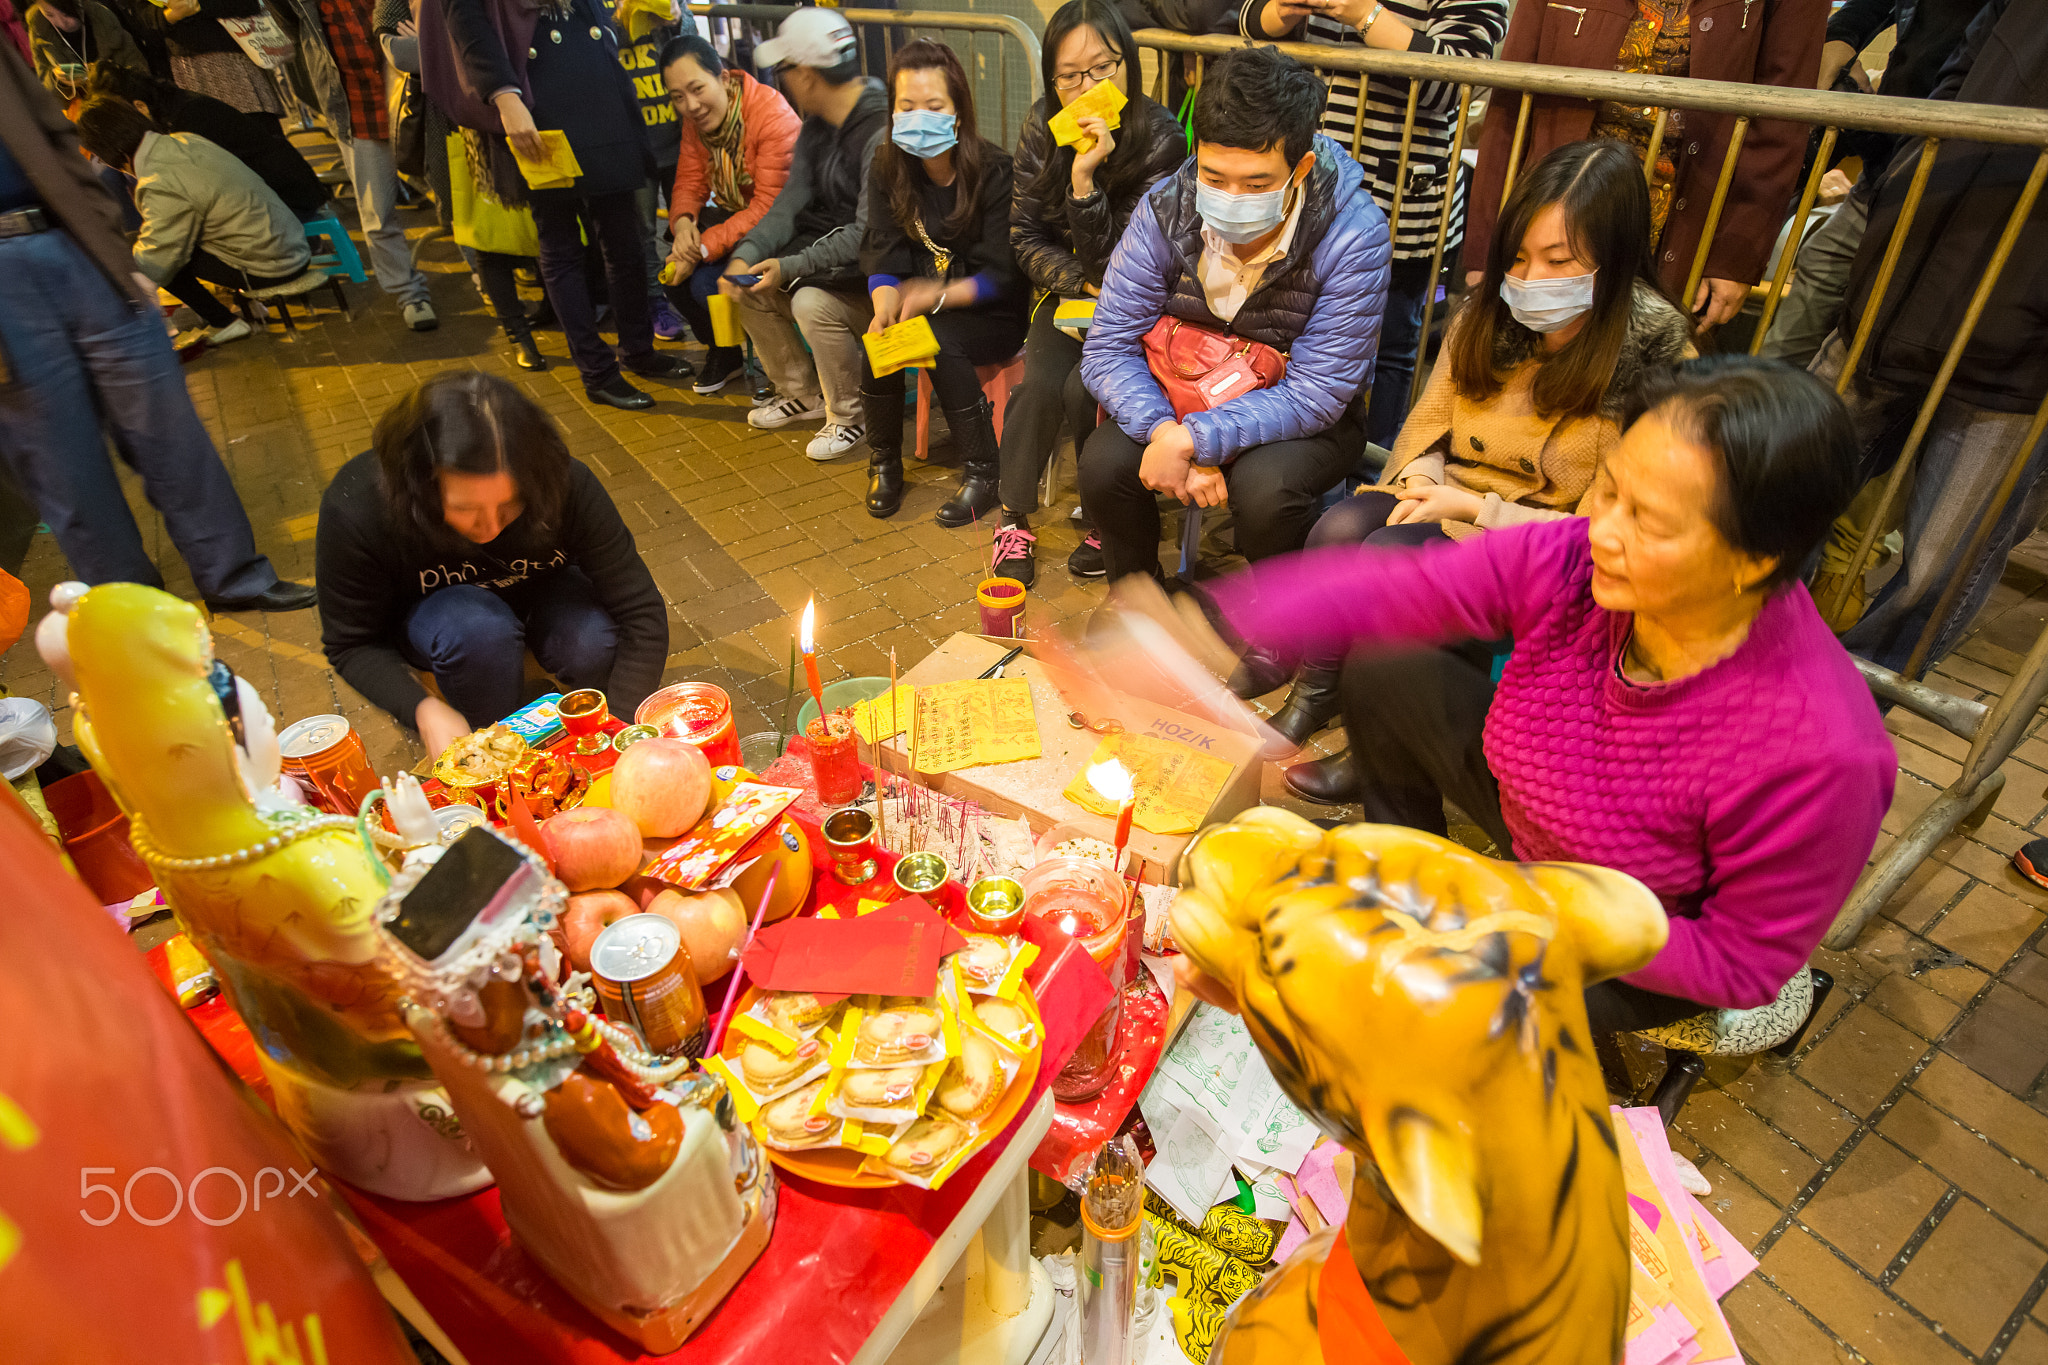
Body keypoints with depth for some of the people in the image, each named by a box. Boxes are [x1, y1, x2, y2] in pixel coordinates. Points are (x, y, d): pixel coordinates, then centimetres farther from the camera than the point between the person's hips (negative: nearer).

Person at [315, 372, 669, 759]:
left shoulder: (567, 486, -32)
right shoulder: (356, 510, -31)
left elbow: (642, 613, -29)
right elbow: (352, 645, -18)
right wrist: (425, 710, -36)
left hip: (541, 590, 1)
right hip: (429, 611, 0)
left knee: (594, 647, -33)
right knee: (478, 628, -36)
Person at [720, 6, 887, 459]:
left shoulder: (882, 132, -22)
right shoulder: (816, 128, 8)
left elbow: (867, 234, -27)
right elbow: (790, 203, 4)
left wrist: (792, 265, -27)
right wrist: (747, 254, -13)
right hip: (832, 249, 9)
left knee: (812, 300, -32)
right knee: (750, 284, 3)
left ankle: (849, 416, -9)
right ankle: (801, 393, 18)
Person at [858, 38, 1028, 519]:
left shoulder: (993, 171, -13)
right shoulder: (887, 168, 1)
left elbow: (1001, 275, -16)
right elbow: (884, 256, -6)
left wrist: (939, 294, -31)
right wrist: (885, 303, -28)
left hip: (991, 314, -4)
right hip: (922, 303, 4)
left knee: (938, 340, -32)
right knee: (878, 340, -25)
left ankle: (983, 471, -16)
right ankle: (883, 462, -2)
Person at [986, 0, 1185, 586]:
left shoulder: (1160, 139, -18)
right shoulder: (1043, 127, -7)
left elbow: (1116, 268, -21)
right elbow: (1024, 237, 0)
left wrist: (1085, 176, -32)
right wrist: (1083, 282, -16)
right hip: (1071, 293, 3)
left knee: (1085, 388, -28)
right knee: (1040, 386, -24)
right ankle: (1014, 516, -6)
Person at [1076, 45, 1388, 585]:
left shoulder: (1354, 234, -24)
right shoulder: (1165, 211, -15)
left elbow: (1314, 395, -24)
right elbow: (1108, 348, -14)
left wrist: (1192, 440, -35)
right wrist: (1168, 434, -32)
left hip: (1307, 419, -2)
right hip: (1184, 396, 3)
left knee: (1264, 485, -33)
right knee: (1104, 461, -23)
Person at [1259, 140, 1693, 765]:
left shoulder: (1658, 358, -15)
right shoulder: (1490, 314, 2)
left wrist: (1474, 507, -20)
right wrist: (1421, 477, -11)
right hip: (1448, 498, 5)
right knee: (1339, 529, -24)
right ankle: (1315, 689, -5)